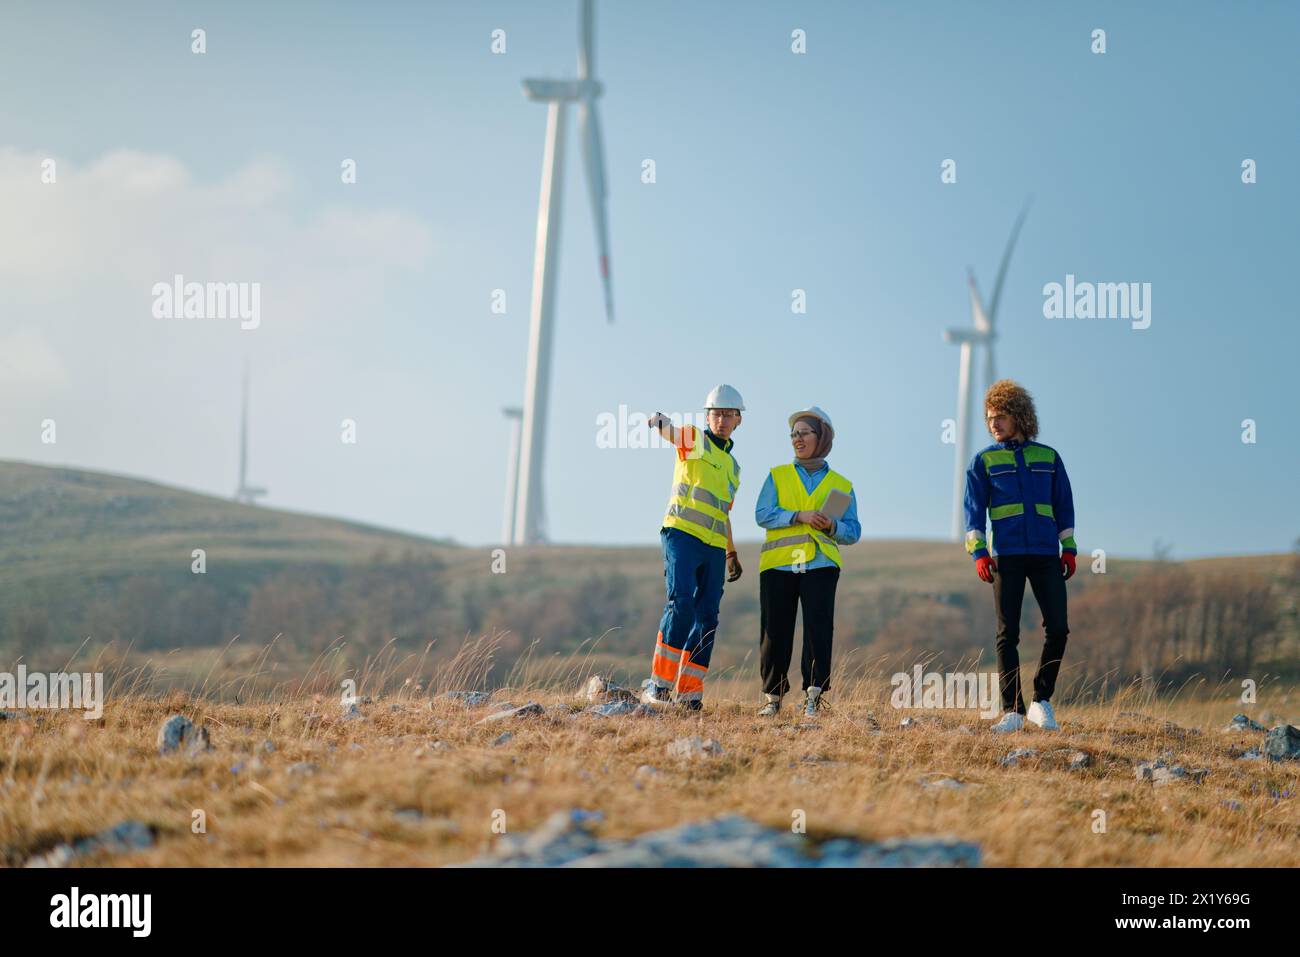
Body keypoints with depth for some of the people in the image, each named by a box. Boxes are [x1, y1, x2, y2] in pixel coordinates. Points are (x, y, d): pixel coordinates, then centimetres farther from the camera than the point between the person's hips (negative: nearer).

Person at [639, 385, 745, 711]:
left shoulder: (733, 466, 25)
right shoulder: (695, 440, 4)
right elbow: (668, 429, -20)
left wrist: (732, 553, 29)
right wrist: (657, 422, -44)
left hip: (714, 548, 7)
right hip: (681, 534, -7)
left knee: (707, 617, 1)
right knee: (681, 602, -22)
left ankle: (688, 691, 4)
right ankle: (659, 681, -19)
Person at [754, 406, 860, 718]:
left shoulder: (841, 486, 14)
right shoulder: (777, 476, 14)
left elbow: (853, 531, 12)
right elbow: (763, 514, -1)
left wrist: (832, 525, -10)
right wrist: (800, 516, -14)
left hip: (820, 564, -1)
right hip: (778, 563, 1)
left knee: (818, 627, -13)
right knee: (775, 630, 1)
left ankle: (813, 696, -12)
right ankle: (773, 697, 11)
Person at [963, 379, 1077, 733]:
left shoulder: (1048, 457, 13)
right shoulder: (984, 461, 8)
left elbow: (1064, 505, 15)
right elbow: (974, 510, 4)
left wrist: (1069, 549, 7)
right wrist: (978, 553, -8)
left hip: (1046, 556, 1)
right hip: (1007, 557, -1)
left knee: (1058, 628, -6)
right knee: (1008, 633, -2)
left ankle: (1042, 701, 7)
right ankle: (1012, 710, 1)